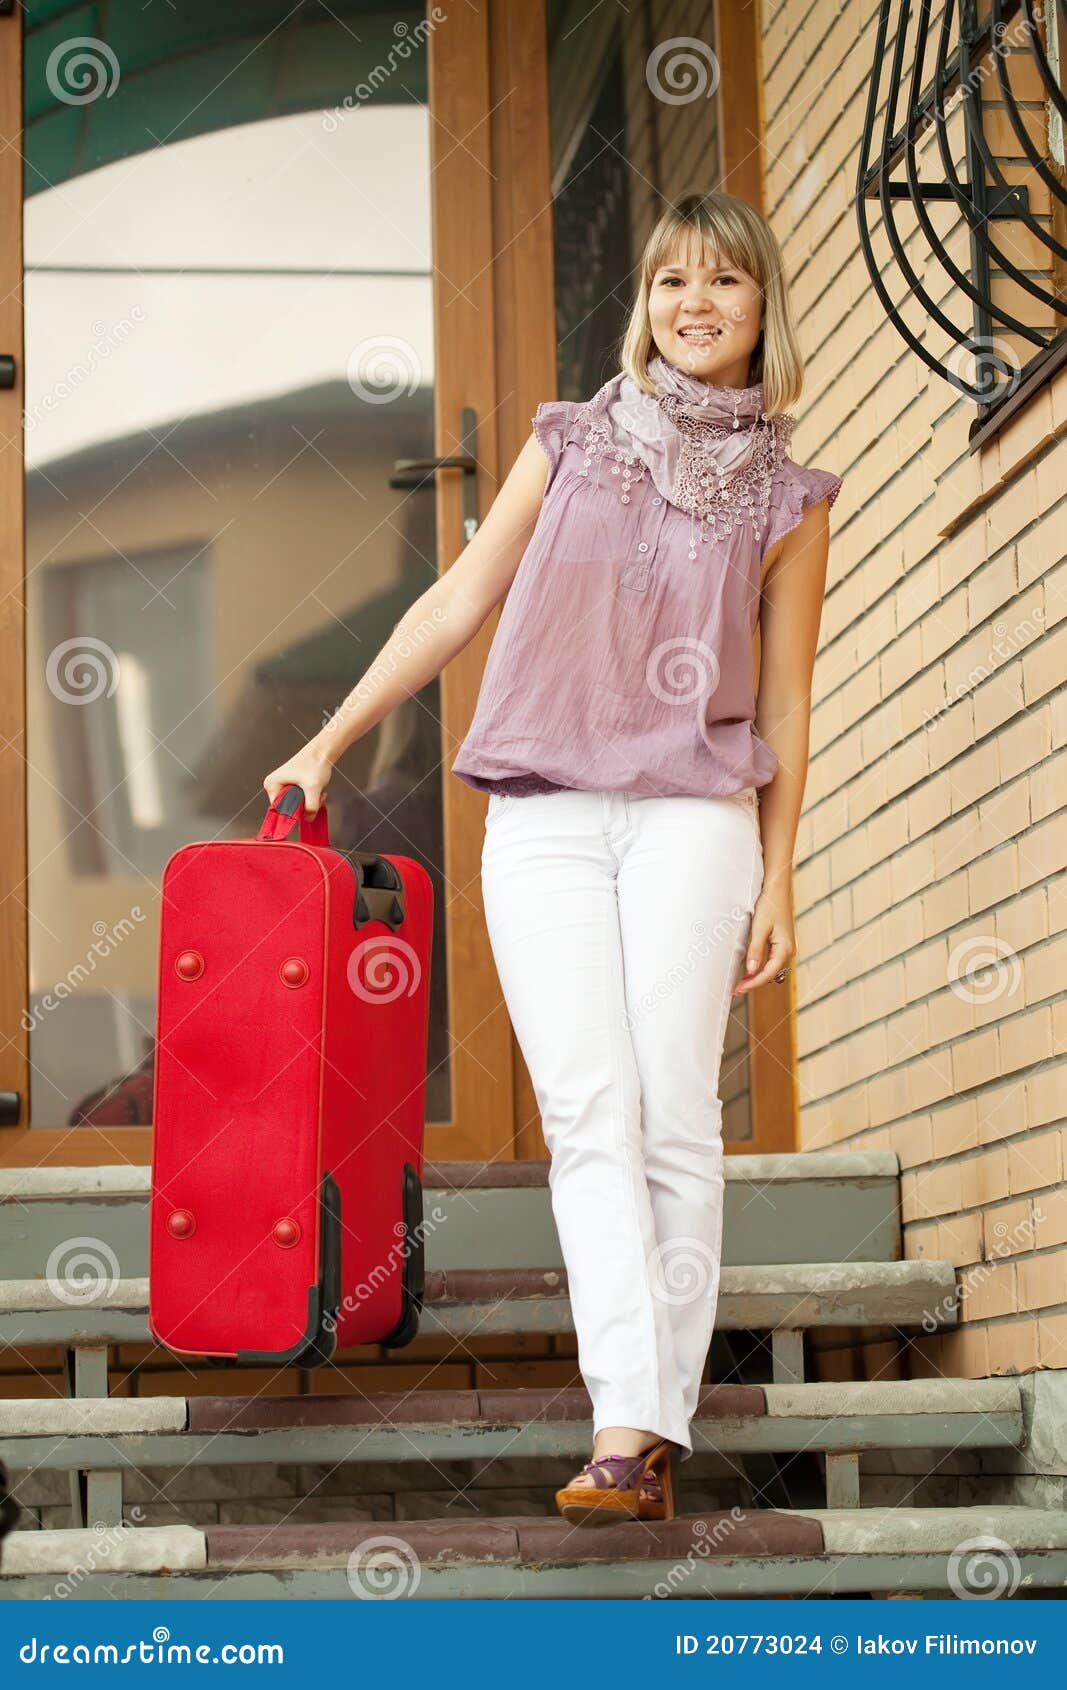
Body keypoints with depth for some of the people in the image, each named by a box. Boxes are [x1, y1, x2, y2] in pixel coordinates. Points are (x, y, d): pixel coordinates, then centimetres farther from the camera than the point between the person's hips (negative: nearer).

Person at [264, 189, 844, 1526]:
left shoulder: (788, 499, 10)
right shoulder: (570, 441, 12)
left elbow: (782, 706, 10)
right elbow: (457, 604, 14)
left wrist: (777, 880, 5)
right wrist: (327, 744, 12)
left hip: (695, 813, 0)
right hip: (544, 815, 1)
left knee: (674, 1113, -8)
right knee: (588, 1111, -12)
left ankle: (653, 1429, -4)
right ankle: (629, 1429, -19)